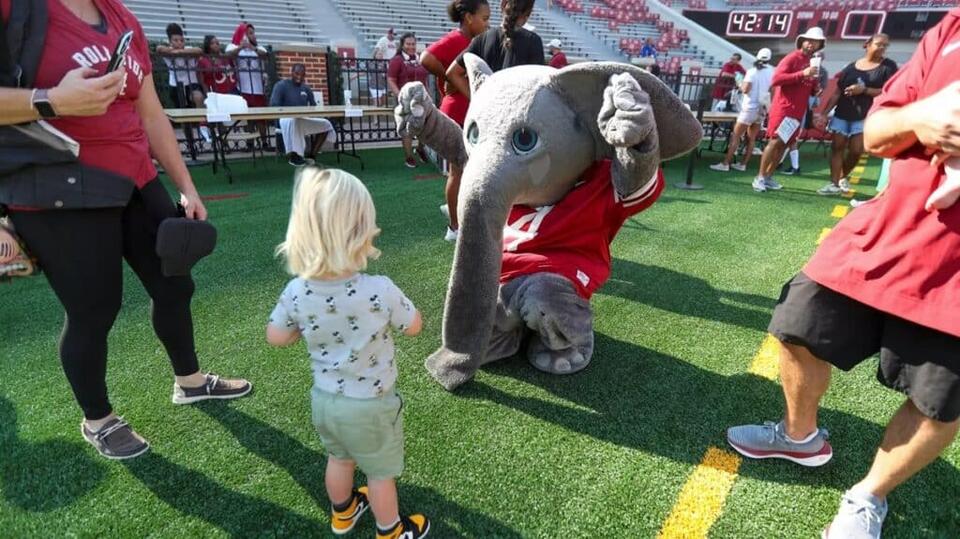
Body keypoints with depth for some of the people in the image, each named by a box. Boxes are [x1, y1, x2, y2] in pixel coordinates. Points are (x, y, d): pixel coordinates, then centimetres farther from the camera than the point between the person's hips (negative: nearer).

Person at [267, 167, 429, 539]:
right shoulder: (380, 291, -31)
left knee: (339, 458, 31)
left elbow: (276, 337, -2)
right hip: (370, 405, -4)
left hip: (324, 398, 5)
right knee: (381, 472, 20)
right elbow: (414, 327, -14)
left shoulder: (296, 292, -18)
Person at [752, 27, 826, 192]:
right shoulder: (792, 58, -4)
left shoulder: (814, 63, 17)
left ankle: (768, 177, 10)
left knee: (784, 144, 6)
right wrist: (802, 74, -23)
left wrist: (817, 90, 1)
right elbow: (776, 79, -18)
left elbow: (811, 90, 23)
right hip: (784, 108, -7)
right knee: (775, 141, -11)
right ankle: (760, 178, -8)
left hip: (798, 111, 7)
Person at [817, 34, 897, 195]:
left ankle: (843, 176, 17)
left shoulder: (888, 67, 2)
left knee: (856, 150, -8)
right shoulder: (852, 66, 9)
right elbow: (837, 92, 9)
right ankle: (834, 183, 2)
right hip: (842, 113, 2)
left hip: (865, 116, -2)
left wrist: (864, 90, -16)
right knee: (837, 147, -1)